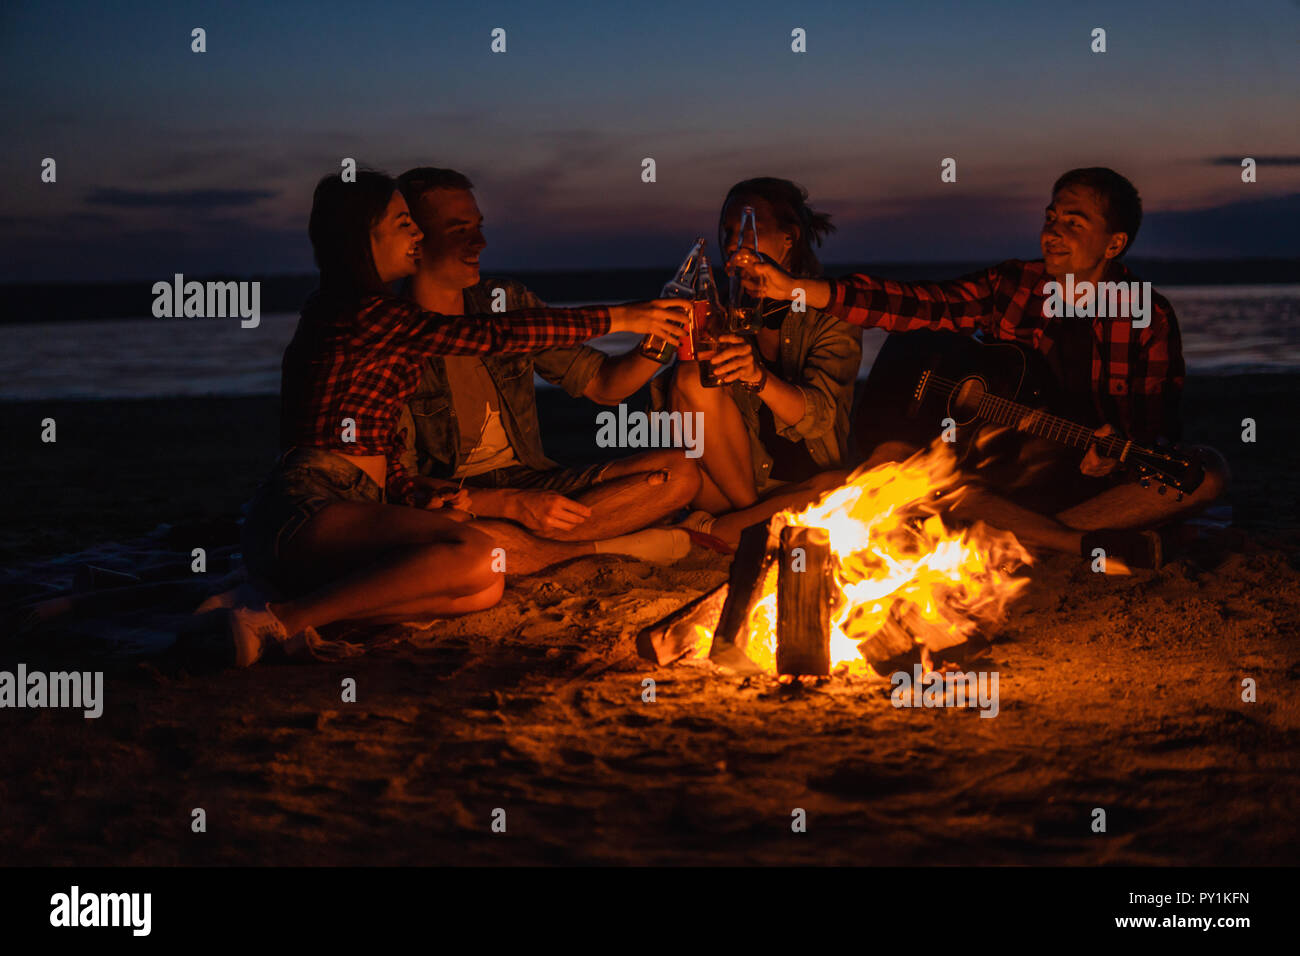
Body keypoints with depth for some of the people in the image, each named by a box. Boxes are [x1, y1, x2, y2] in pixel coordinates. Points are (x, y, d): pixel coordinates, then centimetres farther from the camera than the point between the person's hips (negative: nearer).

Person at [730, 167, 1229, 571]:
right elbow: (915, 304, -10)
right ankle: (1092, 546, -26)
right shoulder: (1011, 287, -1)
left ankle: (1019, 539, -27)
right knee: (889, 460, -25)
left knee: (1208, 473, -28)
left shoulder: (1148, 317, -4)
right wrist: (795, 288, -21)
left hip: (1090, 478, -2)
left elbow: (1159, 423, -6)